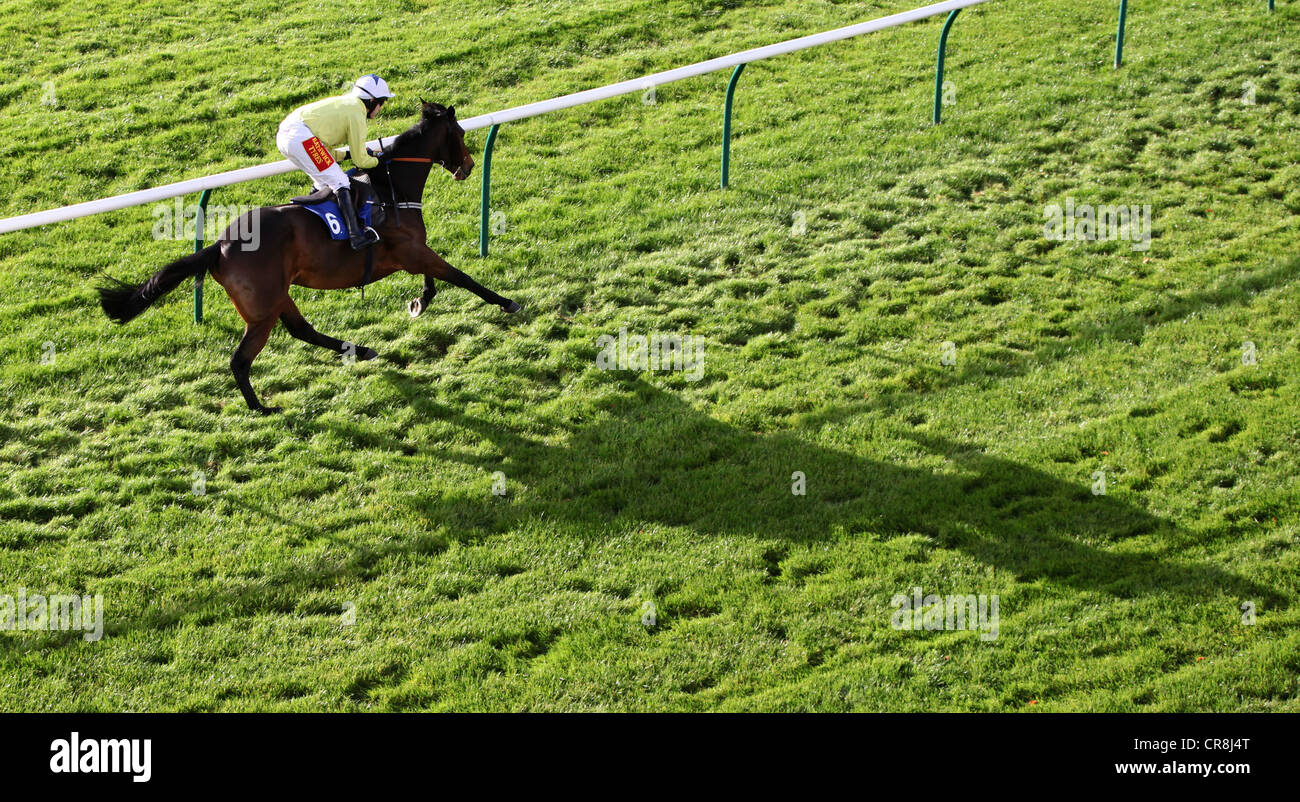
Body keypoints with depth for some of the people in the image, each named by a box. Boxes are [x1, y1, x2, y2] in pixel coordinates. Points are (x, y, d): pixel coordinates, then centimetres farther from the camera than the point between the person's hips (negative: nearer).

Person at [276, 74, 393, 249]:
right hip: (300, 136, -10)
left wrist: (348, 154, 25)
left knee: (324, 183, 22)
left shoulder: (343, 103, 28)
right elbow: (360, 161, 4)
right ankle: (356, 235, -17)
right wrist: (377, 161, 22)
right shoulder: (356, 114, 0)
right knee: (340, 182, -8)